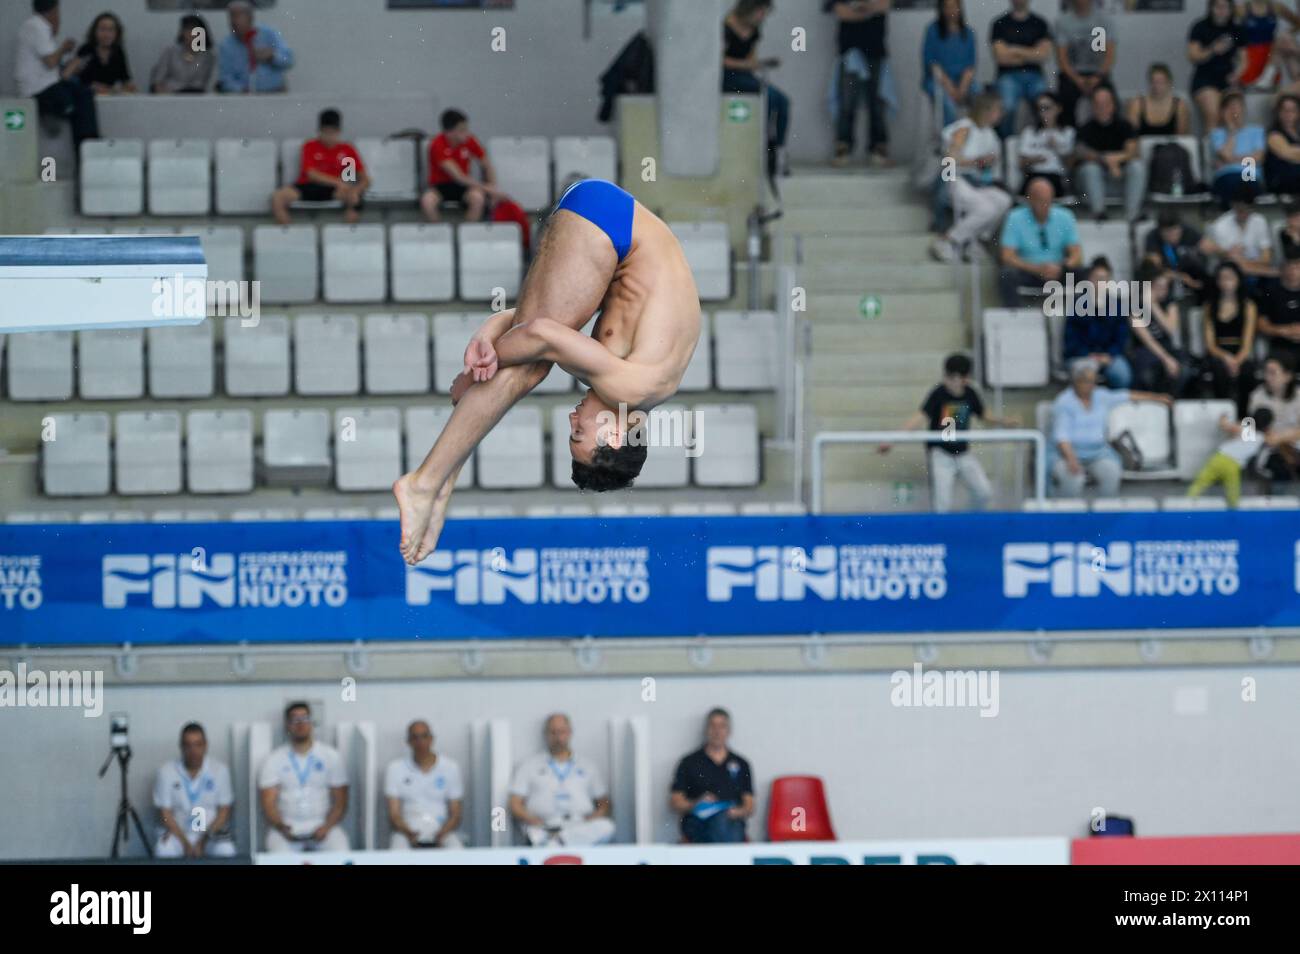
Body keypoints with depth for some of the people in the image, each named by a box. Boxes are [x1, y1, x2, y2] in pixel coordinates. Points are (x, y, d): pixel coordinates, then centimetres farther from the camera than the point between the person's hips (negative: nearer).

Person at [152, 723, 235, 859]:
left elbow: (224, 811, 0)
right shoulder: (166, 772, -4)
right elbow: (164, 813, -4)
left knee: (226, 851, -31)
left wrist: (204, 840, -13)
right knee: (163, 851, -33)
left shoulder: (220, 770, -2)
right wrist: (185, 843, -16)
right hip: (178, 833, 0)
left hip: (211, 832, 0)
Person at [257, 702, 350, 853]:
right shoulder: (272, 761, 5)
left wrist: (327, 827, -13)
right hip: (287, 827, -1)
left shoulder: (331, 756, 8)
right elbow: (268, 803, -1)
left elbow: (340, 801, 6)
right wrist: (281, 827, -21)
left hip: (321, 827, 1)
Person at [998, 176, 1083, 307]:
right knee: (1007, 275, -33)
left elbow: (1077, 255, -2)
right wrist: (1038, 269, -25)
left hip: (1058, 272, 1)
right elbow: (1007, 257, -11)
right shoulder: (1015, 218, -5)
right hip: (1027, 270, -1)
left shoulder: (1065, 217, 1)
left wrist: (1060, 269, -25)